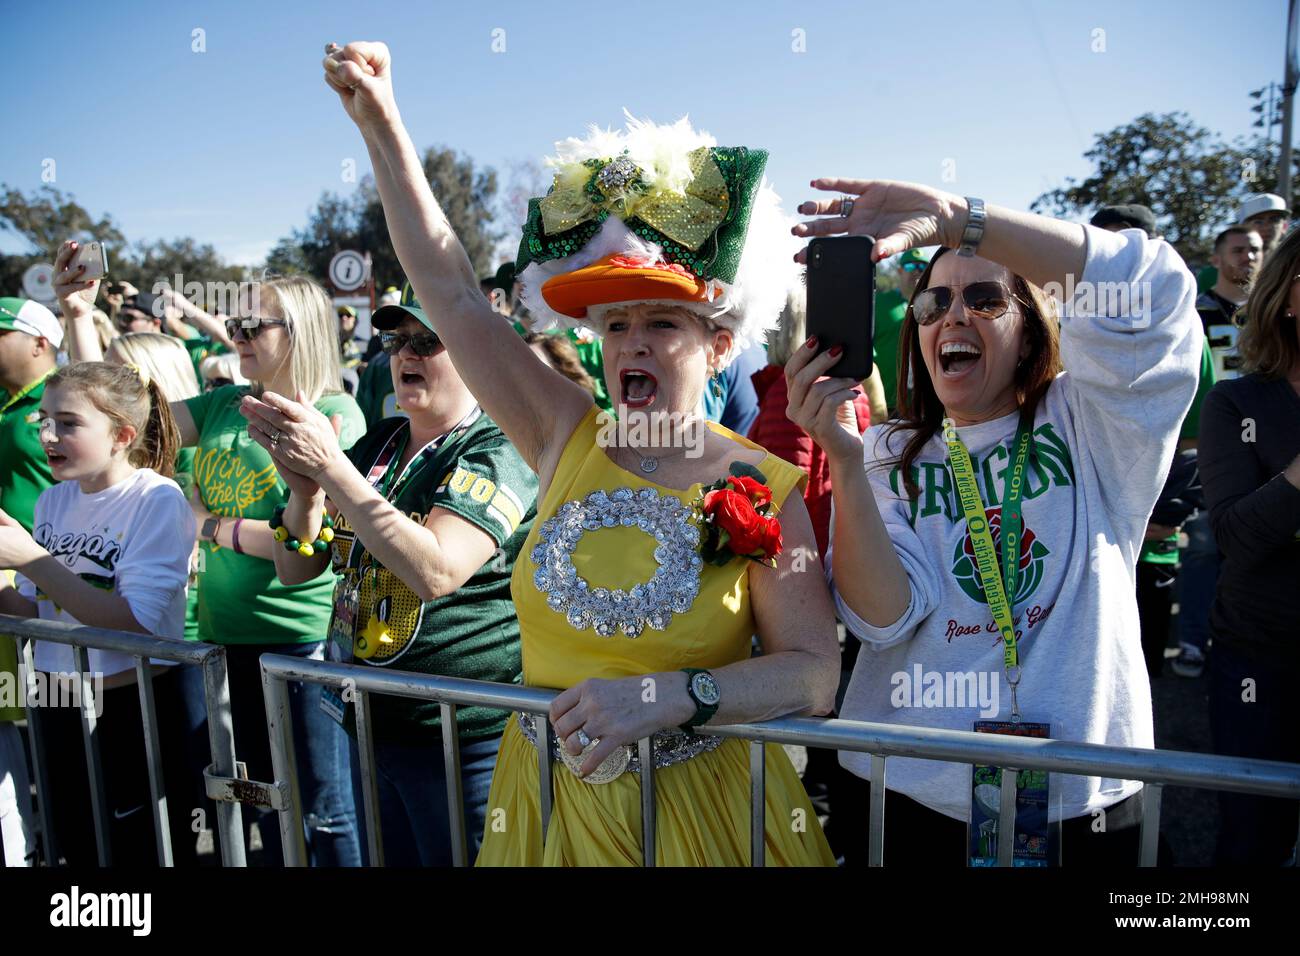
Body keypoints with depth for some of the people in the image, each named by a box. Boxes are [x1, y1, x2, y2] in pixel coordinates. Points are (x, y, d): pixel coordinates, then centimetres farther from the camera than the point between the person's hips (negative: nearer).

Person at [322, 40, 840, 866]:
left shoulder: (764, 489, -14)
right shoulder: (569, 440, -6)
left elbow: (814, 674, -17)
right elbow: (454, 293, -8)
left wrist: (669, 695, -31)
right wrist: (382, 127, -9)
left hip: (698, 811, -3)